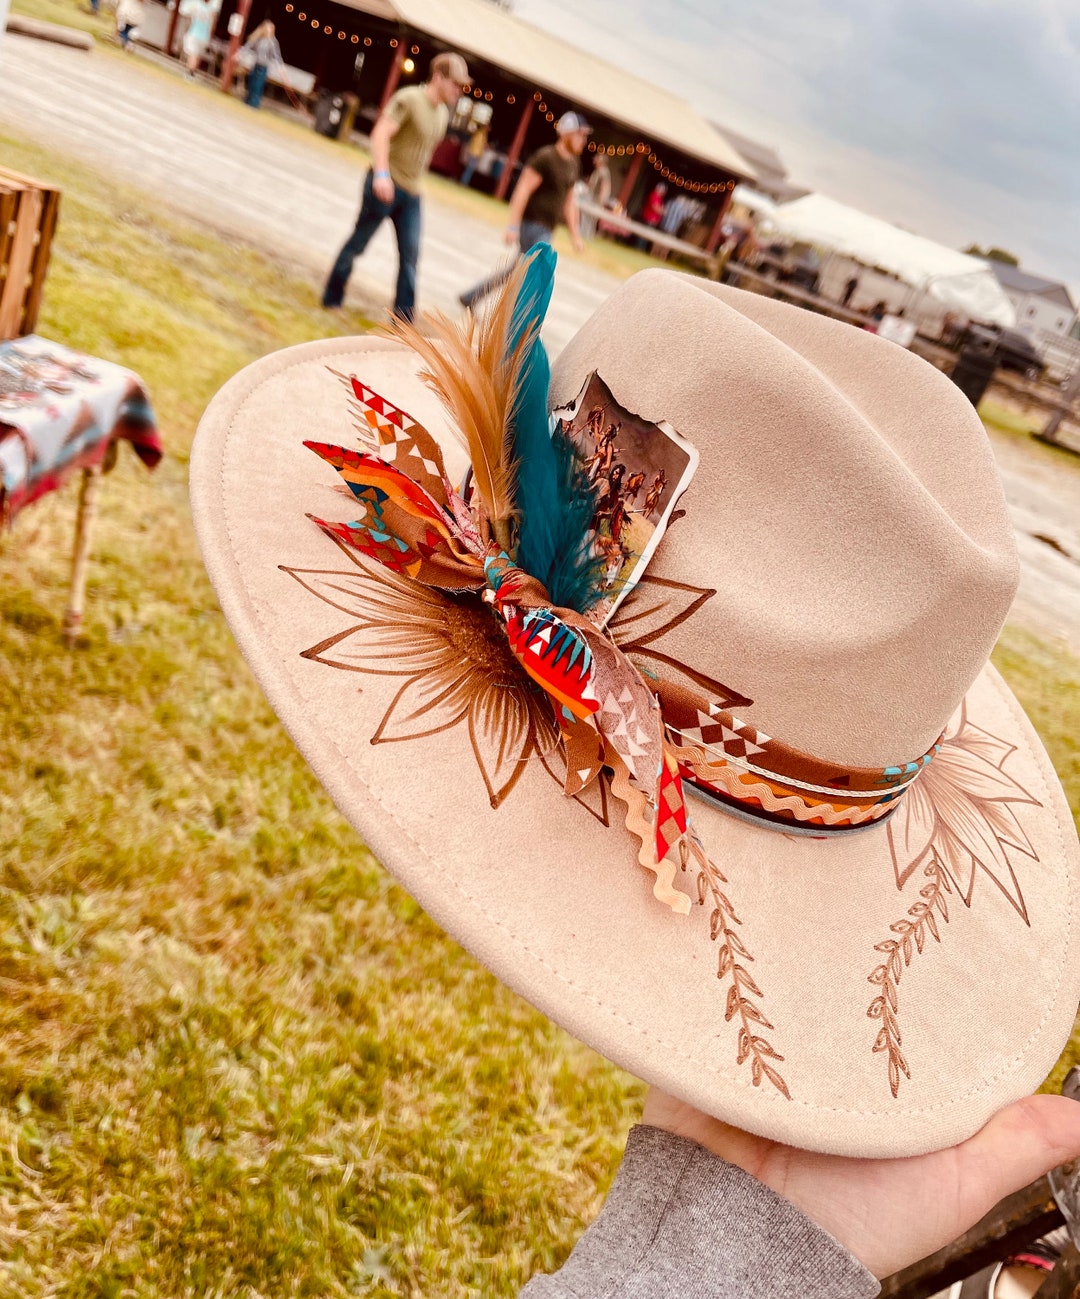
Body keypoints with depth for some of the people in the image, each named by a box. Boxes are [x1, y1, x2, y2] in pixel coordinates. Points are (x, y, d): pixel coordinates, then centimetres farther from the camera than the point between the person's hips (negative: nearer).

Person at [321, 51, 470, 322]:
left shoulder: (443, 114, 12)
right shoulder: (409, 99, -13)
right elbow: (381, 133, -22)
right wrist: (382, 173, -32)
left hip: (411, 193, 7)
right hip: (386, 184, -7)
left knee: (410, 254, 0)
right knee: (358, 242, 5)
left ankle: (404, 317, 3)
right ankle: (332, 298, 18)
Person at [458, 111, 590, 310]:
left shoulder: (574, 164, 12)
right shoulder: (545, 157, -14)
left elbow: (570, 201, 20)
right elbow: (523, 190, -17)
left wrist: (575, 236, 17)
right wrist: (513, 226, -23)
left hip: (546, 230, 9)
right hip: (532, 225, -9)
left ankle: (469, 298, 28)